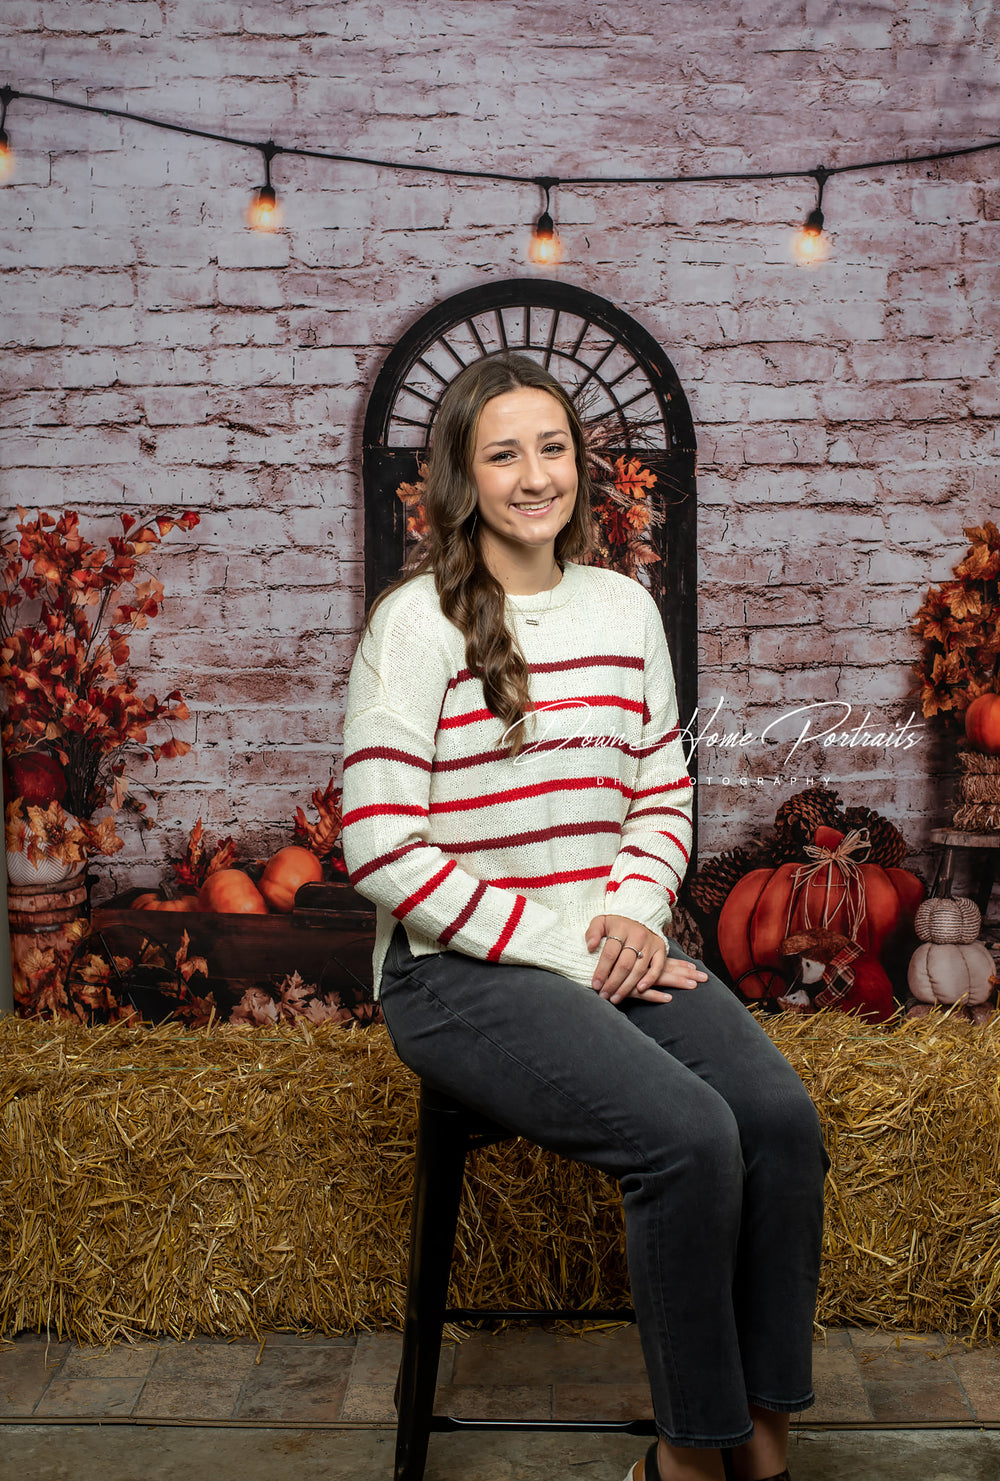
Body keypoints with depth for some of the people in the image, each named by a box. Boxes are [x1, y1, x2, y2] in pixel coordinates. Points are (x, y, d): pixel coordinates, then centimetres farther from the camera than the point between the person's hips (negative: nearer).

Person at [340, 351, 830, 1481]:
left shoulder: (624, 607, 9)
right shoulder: (419, 623, -9)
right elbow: (382, 850, -13)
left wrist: (633, 910, -3)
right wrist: (558, 943, -14)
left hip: (611, 943, 6)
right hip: (459, 967, -5)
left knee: (781, 1116, -18)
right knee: (690, 1137, -25)